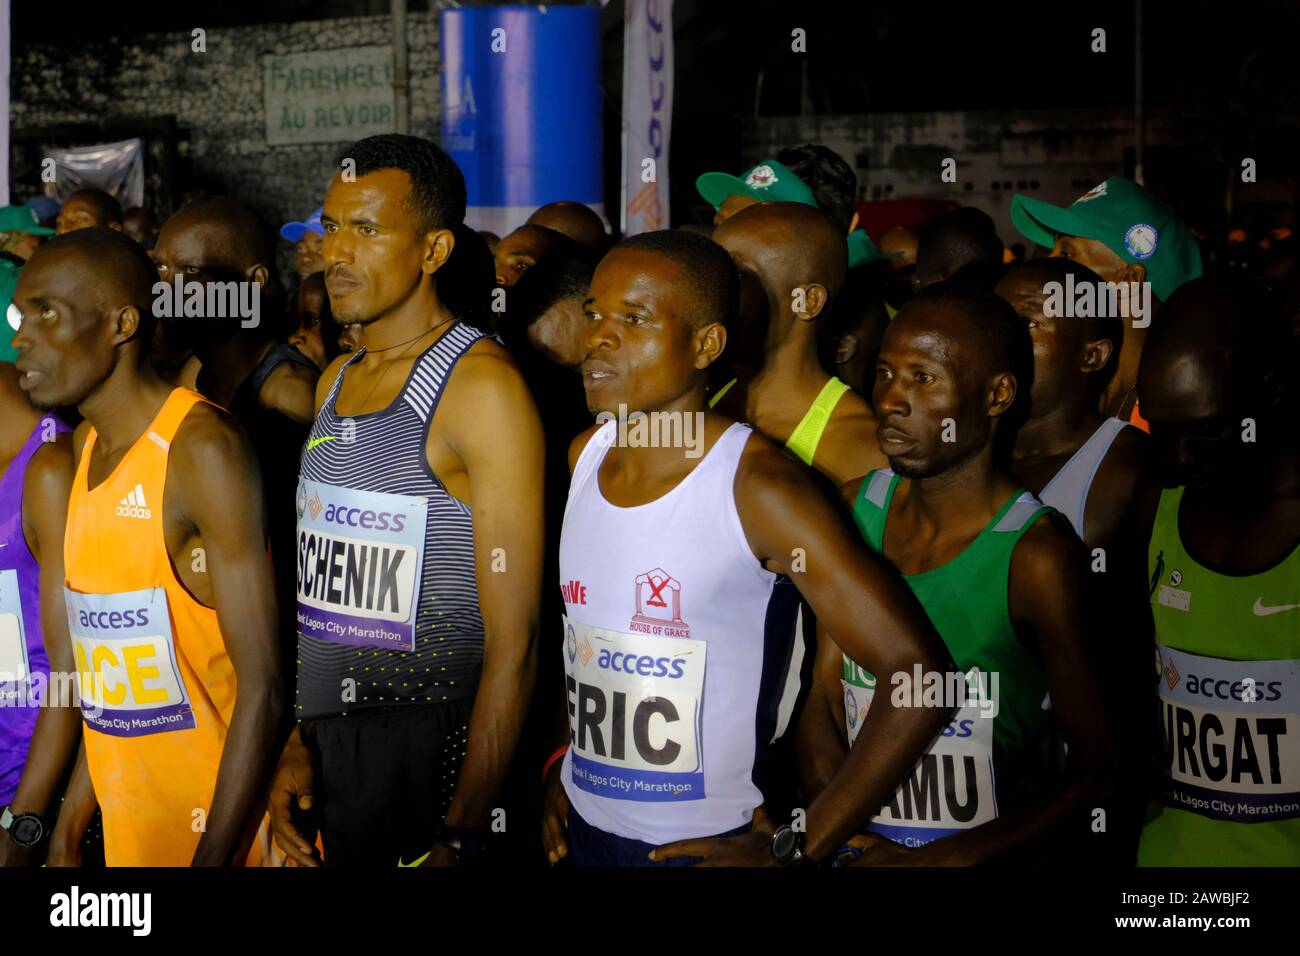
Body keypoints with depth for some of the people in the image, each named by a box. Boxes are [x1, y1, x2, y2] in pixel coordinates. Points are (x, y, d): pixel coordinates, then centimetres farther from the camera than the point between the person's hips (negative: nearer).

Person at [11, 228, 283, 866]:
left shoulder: (203, 450, -17)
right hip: (126, 830, 7)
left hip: (222, 831, -7)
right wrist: (67, 835, 12)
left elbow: (261, 687, -19)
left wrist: (214, 855, -22)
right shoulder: (86, 447, 7)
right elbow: (113, 673, 12)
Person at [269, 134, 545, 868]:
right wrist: (299, 742, 6)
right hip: (329, 754, 7)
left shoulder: (482, 386, -14)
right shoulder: (336, 382, 10)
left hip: (430, 769, -7)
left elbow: (513, 639, -18)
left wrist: (460, 834, -19)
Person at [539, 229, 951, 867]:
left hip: (708, 845, -5)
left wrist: (792, 849, -19)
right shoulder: (583, 456, 0)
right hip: (579, 829, 5)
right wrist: (557, 760, 7)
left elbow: (918, 674, -22)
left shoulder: (755, 487, -18)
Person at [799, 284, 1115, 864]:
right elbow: (824, 696, 5)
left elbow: (1101, 777, -15)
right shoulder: (853, 508, -1)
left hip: (993, 857, -4)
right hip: (861, 845, 4)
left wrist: (945, 857, -22)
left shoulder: (1037, 559, -19)